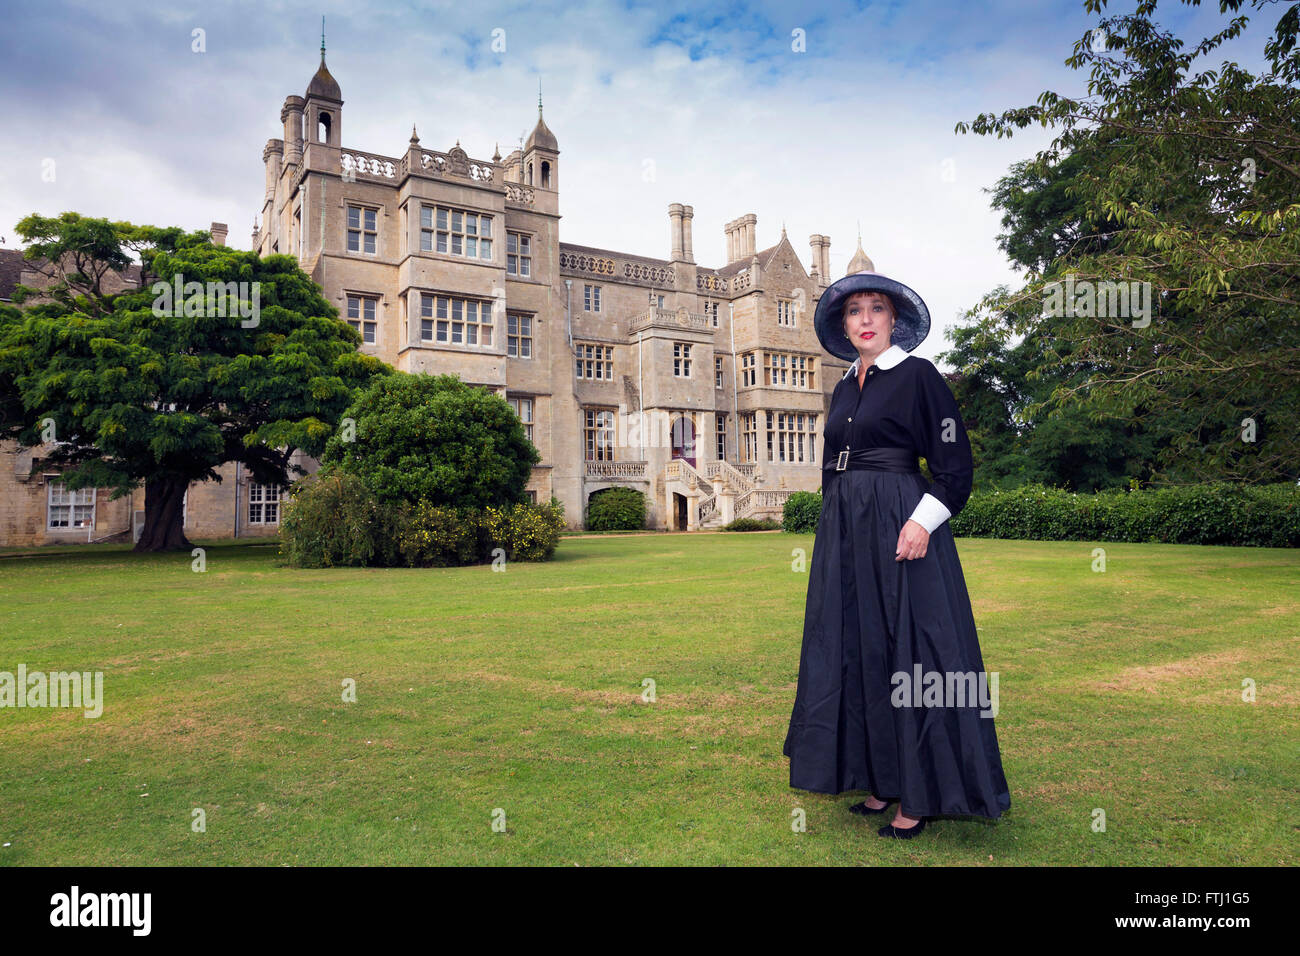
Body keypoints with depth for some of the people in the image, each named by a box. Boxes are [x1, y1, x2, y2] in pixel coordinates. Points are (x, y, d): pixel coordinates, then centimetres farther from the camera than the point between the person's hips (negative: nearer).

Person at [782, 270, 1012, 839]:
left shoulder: (918, 374, -3)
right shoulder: (845, 388, 16)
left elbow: (955, 461, -8)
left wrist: (924, 519, -19)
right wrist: (835, 529, 17)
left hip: (899, 525, -7)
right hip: (845, 532, 7)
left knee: (906, 652, -3)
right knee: (855, 650, 9)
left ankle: (918, 795, 8)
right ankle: (880, 781, 20)